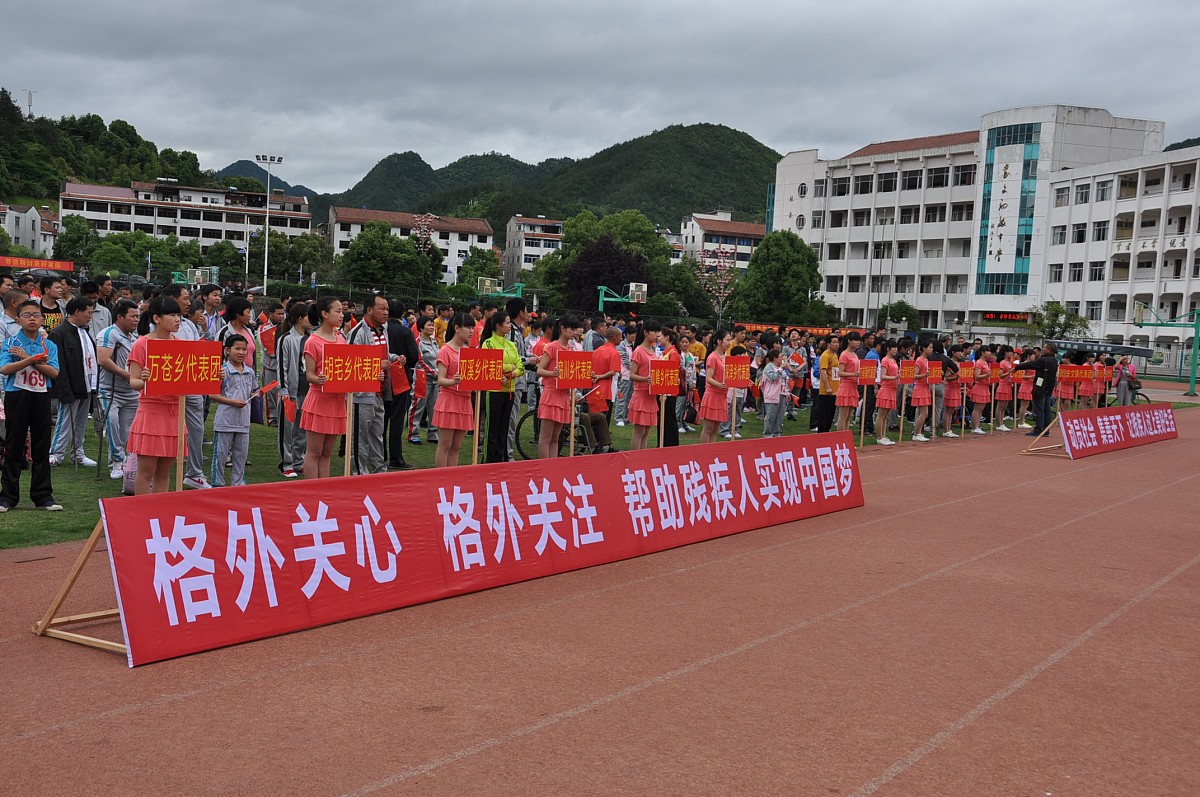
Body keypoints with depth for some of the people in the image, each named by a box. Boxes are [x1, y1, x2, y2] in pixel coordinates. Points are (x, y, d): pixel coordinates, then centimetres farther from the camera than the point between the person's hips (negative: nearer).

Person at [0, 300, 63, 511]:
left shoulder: (49, 345, 8)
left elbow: (54, 372, -6)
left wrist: (28, 358, -13)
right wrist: (33, 360, -24)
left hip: (41, 397, 2)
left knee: (42, 448, 5)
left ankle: (43, 496, 11)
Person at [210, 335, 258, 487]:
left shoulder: (250, 372, 10)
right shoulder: (223, 371, -7)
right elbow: (213, 394, -9)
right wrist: (232, 402, -17)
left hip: (243, 420, 5)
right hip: (225, 420, -5)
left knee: (241, 454, 11)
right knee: (220, 454, 2)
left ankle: (238, 483, 22)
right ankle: (217, 484, 12)